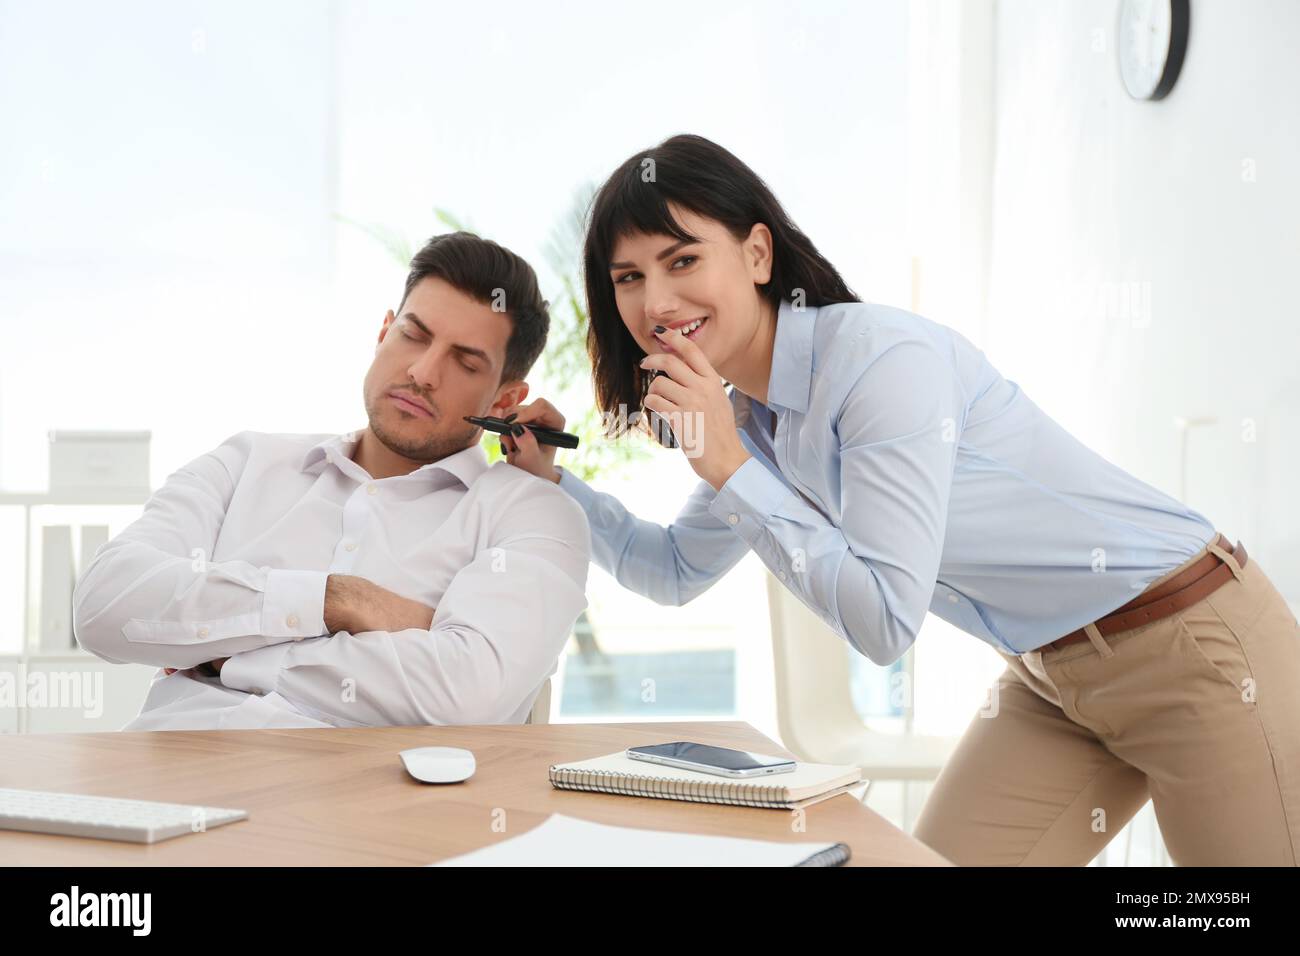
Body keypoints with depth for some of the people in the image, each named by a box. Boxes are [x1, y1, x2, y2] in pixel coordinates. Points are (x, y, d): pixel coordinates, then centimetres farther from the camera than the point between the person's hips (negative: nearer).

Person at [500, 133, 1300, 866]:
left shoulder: (882, 357, -25)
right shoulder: (754, 418, 2)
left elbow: (885, 623, -26)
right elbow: (676, 573, 17)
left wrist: (729, 469, -25)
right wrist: (552, 478, 5)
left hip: (1191, 644, -8)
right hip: (1052, 680, 8)